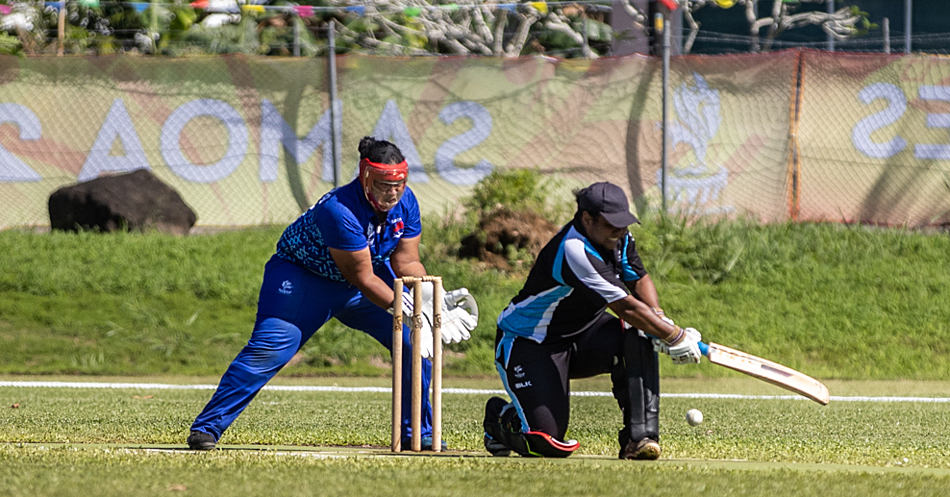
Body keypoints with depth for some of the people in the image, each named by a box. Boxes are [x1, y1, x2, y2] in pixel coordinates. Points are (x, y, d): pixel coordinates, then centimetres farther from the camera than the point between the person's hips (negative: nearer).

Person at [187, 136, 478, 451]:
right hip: (303, 273, -6)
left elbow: (406, 262, -6)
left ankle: (417, 433, 6)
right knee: (269, 350, -21)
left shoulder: (405, 202, -14)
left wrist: (434, 298, -24)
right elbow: (363, 278, -31)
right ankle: (207, 427, -15)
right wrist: (411, 312, -34)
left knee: (414, 339, -7)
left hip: (370, 270, 6)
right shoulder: (339, 210, -35)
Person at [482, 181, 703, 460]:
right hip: (529, 343, -8)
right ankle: (500, 416, 17)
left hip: (584, 333, 8)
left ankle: (640, 436, -19)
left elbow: (639, 281, 9)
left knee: (639, 337, -22)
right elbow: (625, 306, -31)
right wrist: (675, 337, -27)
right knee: (549, 445, -18)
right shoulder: (573, 251, -31)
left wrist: (659, 319, -12)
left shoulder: (618, 237, -4)